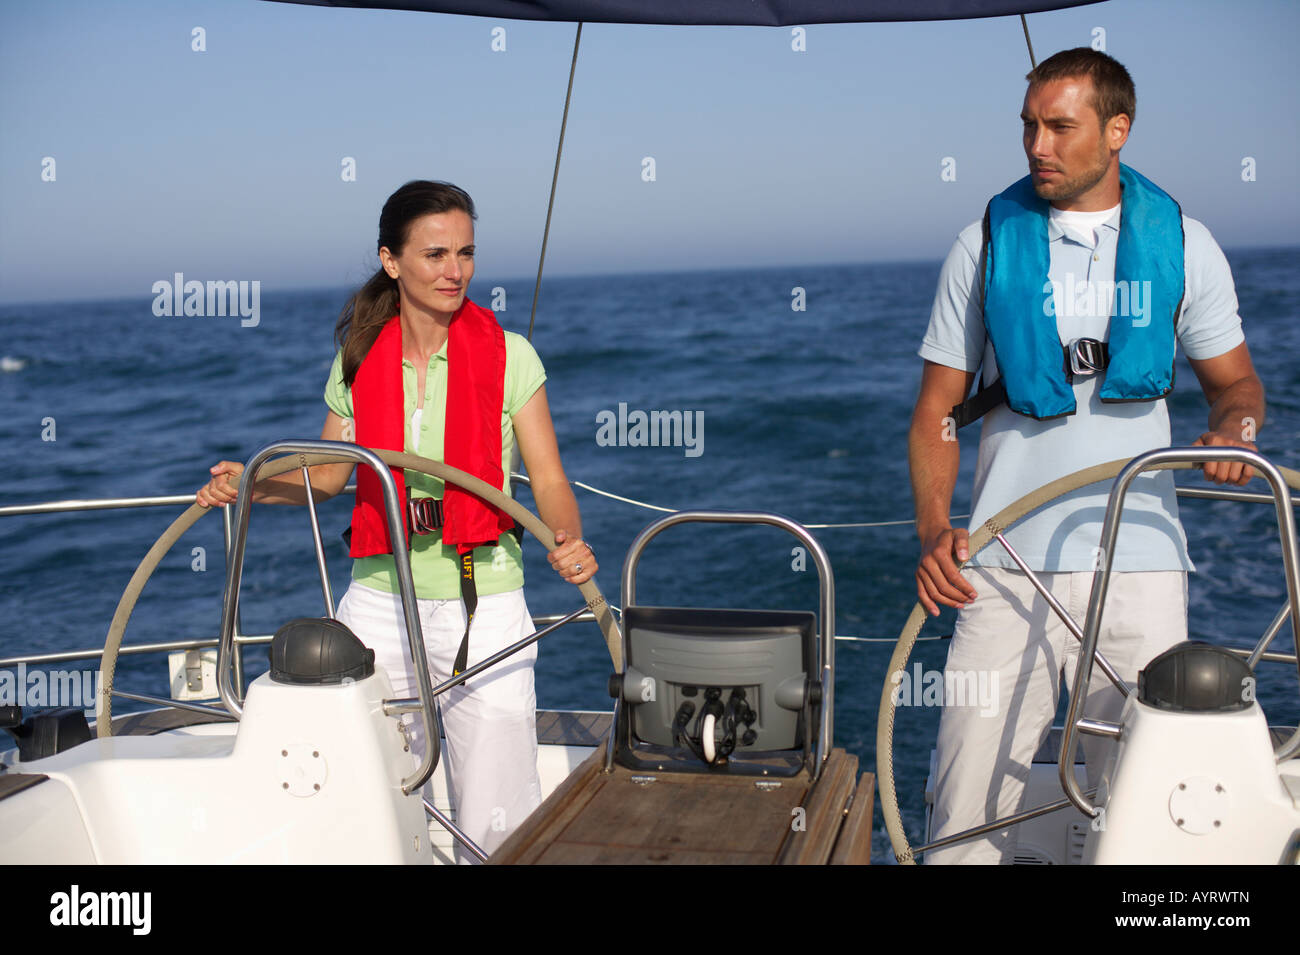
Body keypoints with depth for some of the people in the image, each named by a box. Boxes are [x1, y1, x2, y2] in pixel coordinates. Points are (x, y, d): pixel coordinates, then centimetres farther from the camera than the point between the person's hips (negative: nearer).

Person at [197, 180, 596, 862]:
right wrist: (248, 484, -2)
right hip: (379, 602, 3)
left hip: (484, 606, -2)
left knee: (497, 820, 0)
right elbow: (328, 472, 15)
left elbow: (548, 479, -6)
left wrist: (570, 542, -26)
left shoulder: (508, 356, -4)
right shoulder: (358, 360, 4)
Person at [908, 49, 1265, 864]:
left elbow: (1234, 379, 19)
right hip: (1005, 566, 0)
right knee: (968, 809, -2)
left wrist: (1235, 426, -5)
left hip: (1141, 564, 1)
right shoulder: (989, 242, 6)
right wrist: (935, 532, -9)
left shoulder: (1181, 244, 7)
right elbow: (937, 411, 6)